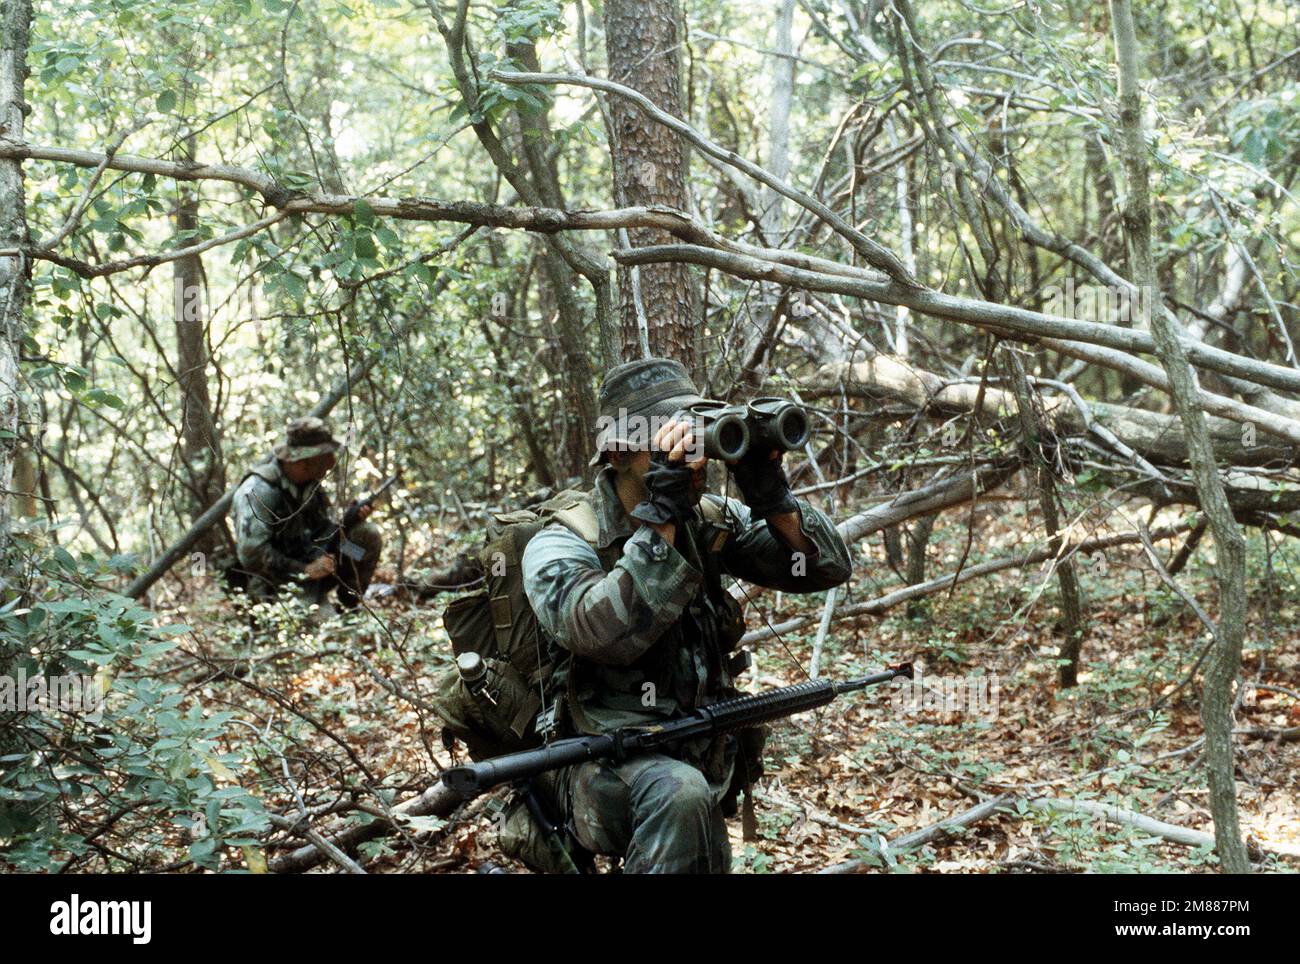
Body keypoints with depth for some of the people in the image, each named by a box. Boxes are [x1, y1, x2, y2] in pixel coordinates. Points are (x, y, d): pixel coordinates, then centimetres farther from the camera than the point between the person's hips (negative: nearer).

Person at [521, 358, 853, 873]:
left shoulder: (711, 521, 3)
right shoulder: (561, 544, -12)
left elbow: (827, 567, -2)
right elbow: (604, 633, -32)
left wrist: (771, 496, -19)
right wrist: (663, 516, -32)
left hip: (706, 764, 6)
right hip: (609, 772, -6)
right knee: (679, 793, -36)